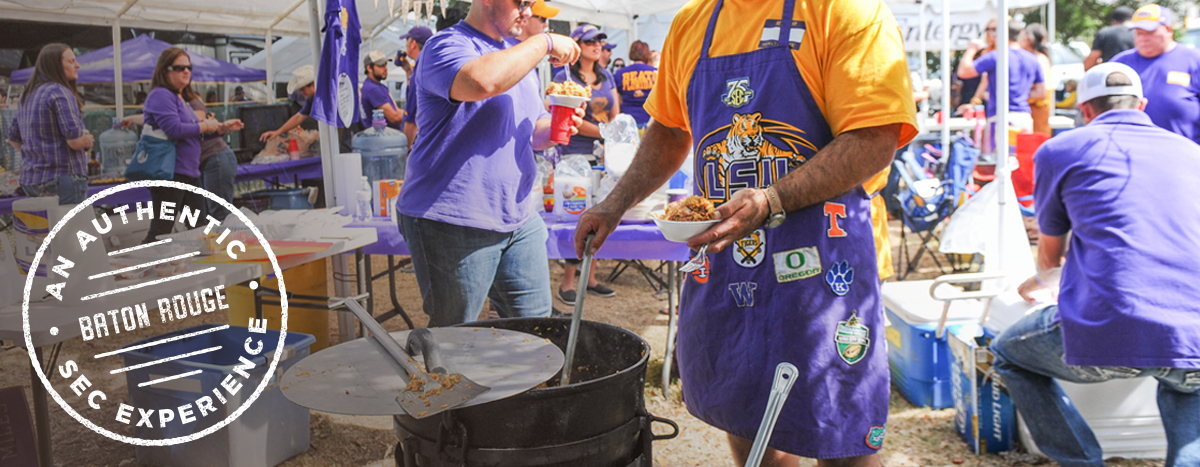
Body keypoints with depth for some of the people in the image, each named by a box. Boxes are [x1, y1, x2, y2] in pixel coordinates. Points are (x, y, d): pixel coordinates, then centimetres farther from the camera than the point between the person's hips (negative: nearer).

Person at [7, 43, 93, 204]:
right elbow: (76, 141, -19)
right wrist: (88, 139, 1)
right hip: (62, 179, -9)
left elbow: (13, 139, 23)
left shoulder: (27, 96, 16)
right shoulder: (60, 93, -12)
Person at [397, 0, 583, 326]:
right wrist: (544, 43, -21)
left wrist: (554, 129, -1)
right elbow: (482, 81, -34)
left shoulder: (517, 52, 18)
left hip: (519, 219, 8)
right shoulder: (448, 46, -10)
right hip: (453, 224, -8)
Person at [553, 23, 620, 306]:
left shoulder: (607, 76, 16)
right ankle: (567, 282, 3)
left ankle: (590, 278, 17)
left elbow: (616, 116, 16)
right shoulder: (565, 77, -1)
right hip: (576, 156, -6)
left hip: (604, 156, 6)